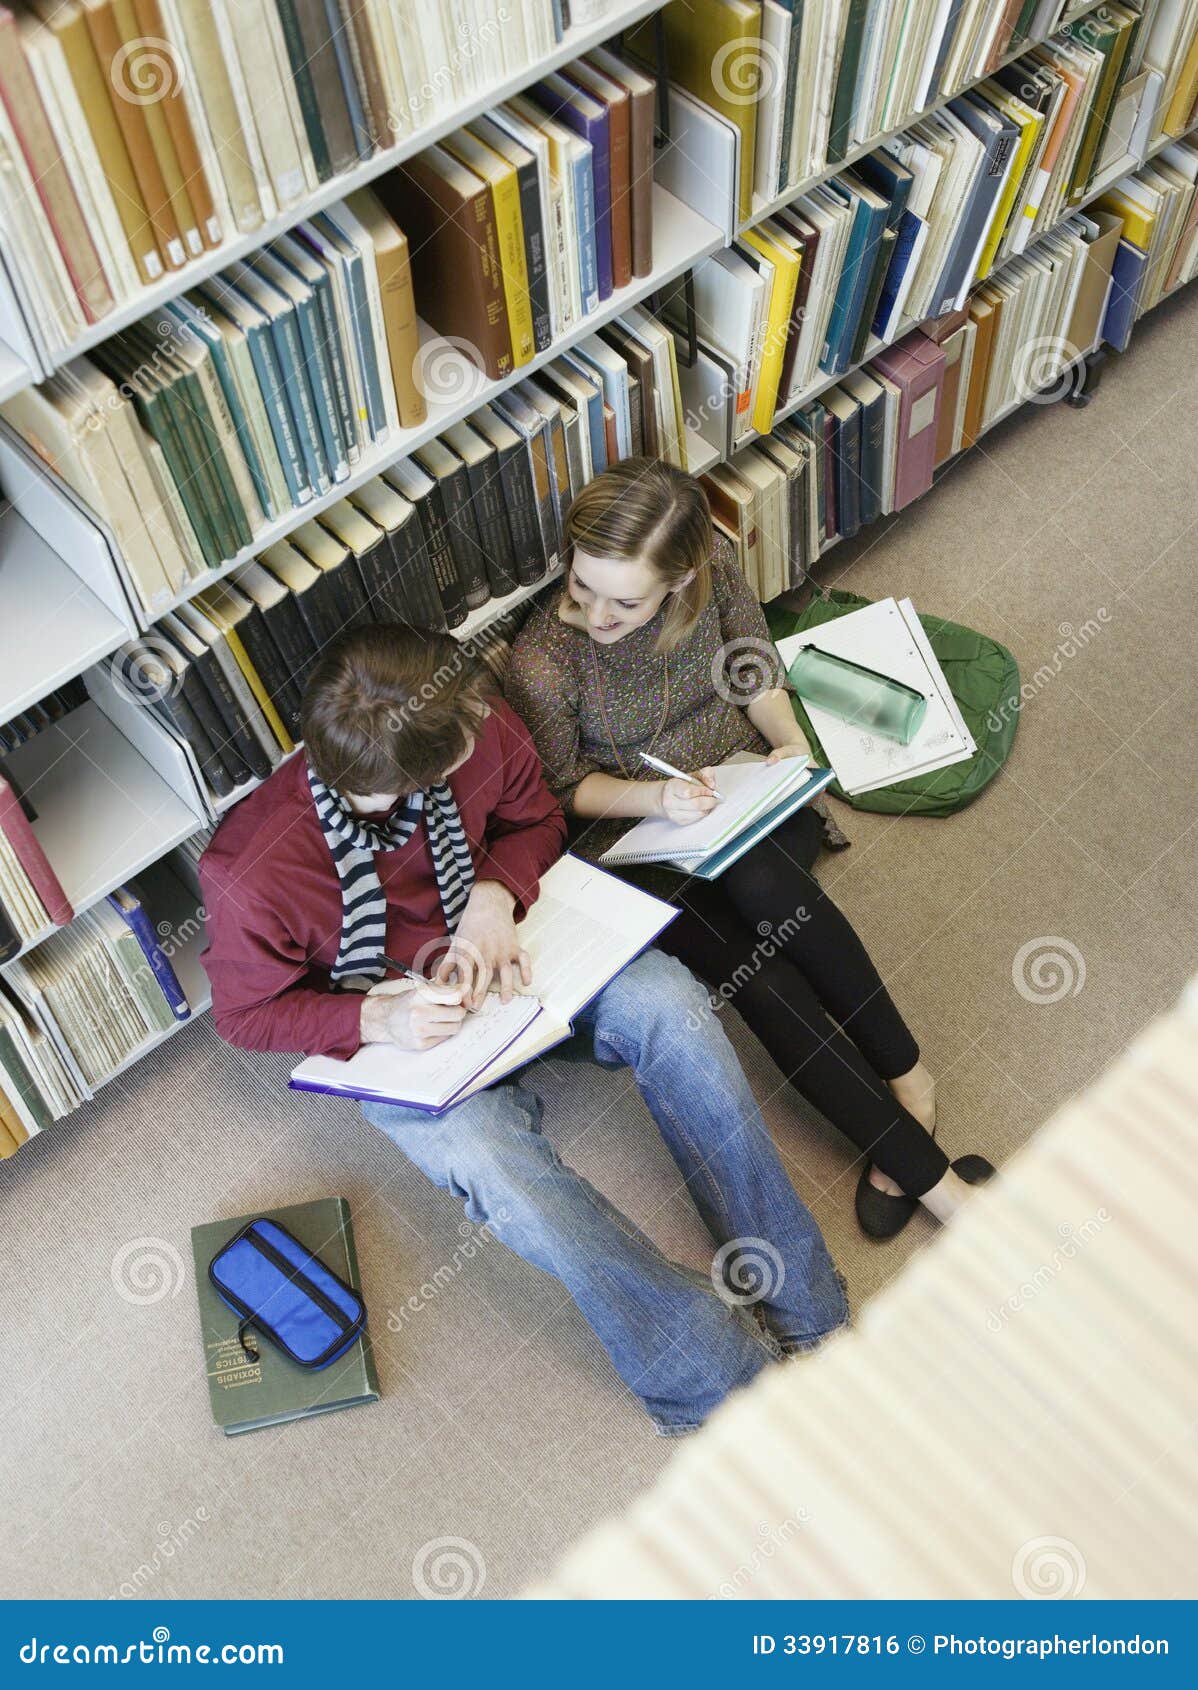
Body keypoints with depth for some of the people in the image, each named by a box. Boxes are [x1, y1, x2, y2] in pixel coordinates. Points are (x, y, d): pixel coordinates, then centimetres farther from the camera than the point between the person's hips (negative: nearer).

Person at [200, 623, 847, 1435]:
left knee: (664, 1000, -26)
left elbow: (537, 819, 1)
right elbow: (245, 1012, -11)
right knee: (491, 1160, -33)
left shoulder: (480, 730, -21)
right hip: (389, 1024, -3)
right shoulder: (254, 877, -30)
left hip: (497, 946, 3)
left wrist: (497, 893, -21)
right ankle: (724, 1378, -21)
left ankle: (797, 1302, -16)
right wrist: (375, 1020, -28)